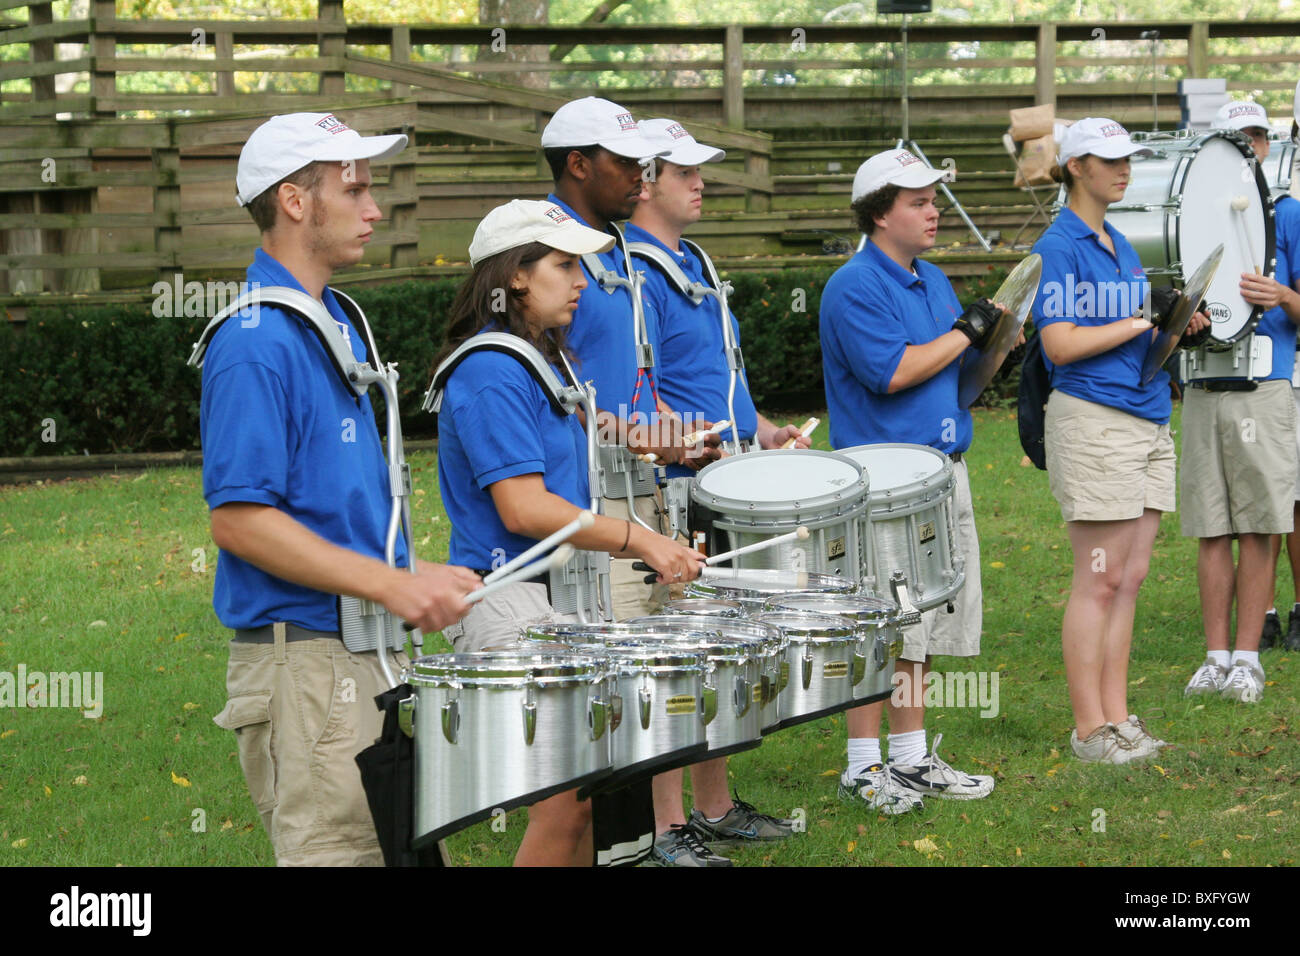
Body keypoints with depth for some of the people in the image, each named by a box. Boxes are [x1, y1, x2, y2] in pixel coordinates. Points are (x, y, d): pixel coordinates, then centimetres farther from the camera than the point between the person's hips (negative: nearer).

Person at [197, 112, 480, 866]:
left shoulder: (333, 323, 15)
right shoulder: (256, 345, -16)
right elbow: (238, 519, -22)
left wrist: (410, 584, 12)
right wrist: (392, 584, -24)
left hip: (367, 655, 10)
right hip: (304, 662, -10)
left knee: (392, 845, 14)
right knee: (335, 852, -7)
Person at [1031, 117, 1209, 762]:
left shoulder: (1120, 245, 18)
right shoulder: (1058, 248, -8)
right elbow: (1060, 344, -16)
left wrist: (1175, 325, 5)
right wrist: (1140, 322, -14)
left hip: (1148, 417, 8)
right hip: (1093, 419, -8)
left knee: (1129, 578, 9)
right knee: (1100, 581, -6)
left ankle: (1117, 717, 14)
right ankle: (1089, 729, -2)